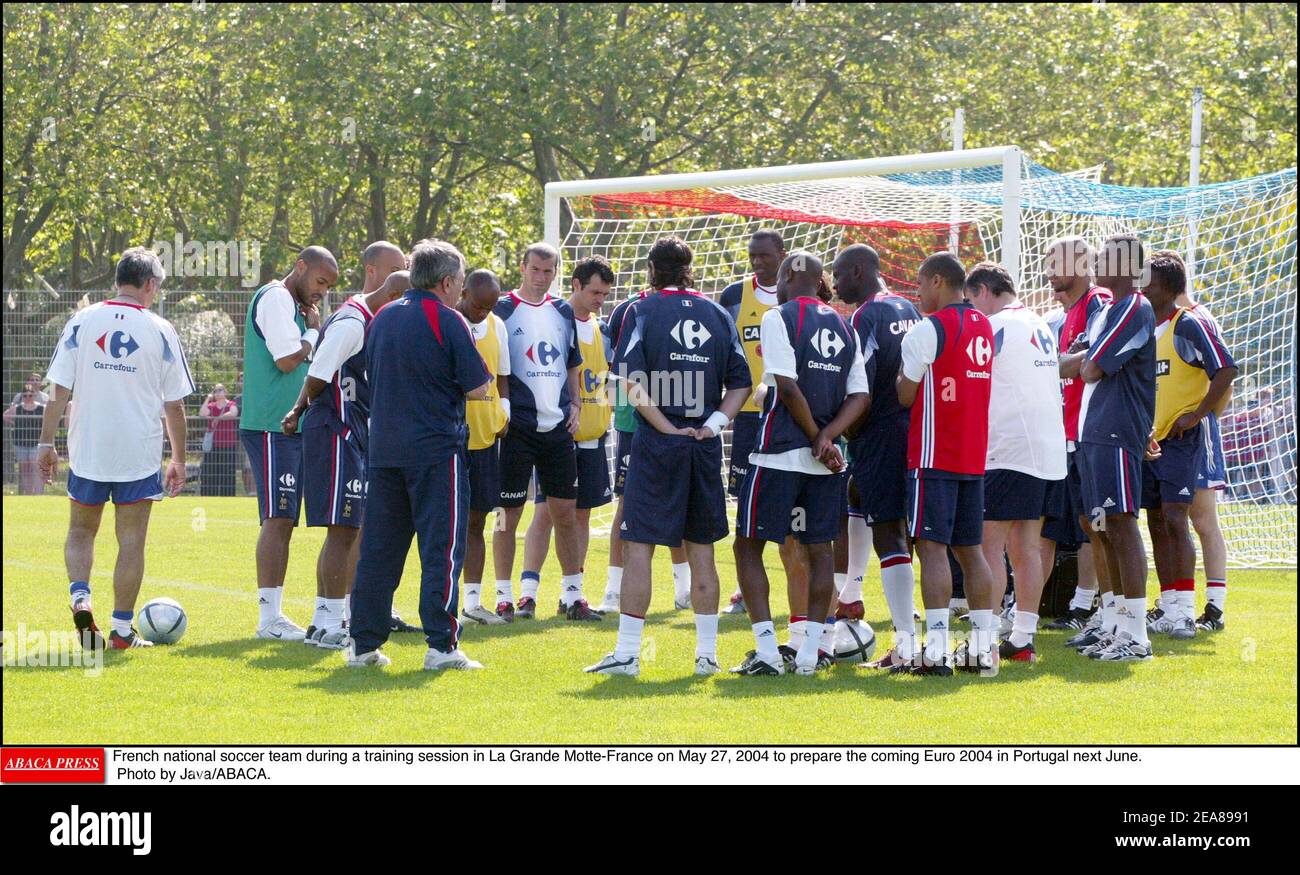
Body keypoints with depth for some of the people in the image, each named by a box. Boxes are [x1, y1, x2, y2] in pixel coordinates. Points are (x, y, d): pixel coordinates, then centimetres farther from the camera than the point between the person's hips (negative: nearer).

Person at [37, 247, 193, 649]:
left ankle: (80, 597, -6)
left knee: (81, 531, 17)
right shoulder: (161, 330, -3)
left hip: (87, 450, 1)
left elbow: (59, 389, -2)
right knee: (131, 540, 6)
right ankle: (122, 629, 6)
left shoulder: (82, 321, -1)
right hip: (140, 452, -1)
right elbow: (174, 405, 1)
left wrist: (46, 443, 5)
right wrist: (178, 460, 10)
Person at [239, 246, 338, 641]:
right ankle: (268, 618, -11)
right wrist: (313, 331, -5)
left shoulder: (292, 304, 21)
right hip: (271, 427, -10)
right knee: (277, 519, -11)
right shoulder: (276, 298, -10)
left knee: (284, 521, 10)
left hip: (290, 427, 10)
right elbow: (287, 360, -18)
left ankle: (273, 614, 13)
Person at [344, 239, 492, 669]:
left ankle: (364, 642, 10)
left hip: (382, 451, 6)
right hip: (436, 448, -6)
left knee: (379, 547, 9)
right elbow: (478, 389, -8)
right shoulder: (447, 321, -9)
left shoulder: (383, 318, 12)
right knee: (442, 547, -3)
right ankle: (441, 645, -6)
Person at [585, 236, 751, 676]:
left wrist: (668, 427, -10)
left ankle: (627, 653, -3)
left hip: (657, 442, -4)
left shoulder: (644, 311, -2)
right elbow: (740, 383, 7)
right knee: (701, 547, 11)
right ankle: (707, 653, 13)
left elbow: (632, 382, -13)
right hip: (704, 444, 4)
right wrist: (713, 423, -2)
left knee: (639, 544, -1)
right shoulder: (718, 315, 10)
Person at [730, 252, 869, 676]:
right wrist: (827, 436, -4)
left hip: (779, 453, -6)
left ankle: (766, 651, -4)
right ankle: (810, 652, 9)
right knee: (820, 548, 11)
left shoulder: (778, 318, -8)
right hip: (827, 460, 6)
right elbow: (860, 395, 6)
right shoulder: (845, 328, 12)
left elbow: (788, 387, -15)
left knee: (749, 544, 3)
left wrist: (816, 436, -6)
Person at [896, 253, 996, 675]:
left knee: (931, 546, -8)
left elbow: (905, 395, -10)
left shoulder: (927, 329, -11)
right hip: (974, 454, 7)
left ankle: (936, 649, -14)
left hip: (934, 454, -7)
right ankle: (983, 646, 11)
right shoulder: (983, 327, 14)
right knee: (969, 548, 12)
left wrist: (900, 370, 10)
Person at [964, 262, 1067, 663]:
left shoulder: (996, 326, -8)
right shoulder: (1041, 327, 17)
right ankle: (1022, 638, 11)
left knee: (990, 544, -7)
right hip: (1049, 449, 8)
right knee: (1026, 547, 10)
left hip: (1008, 450, -8)